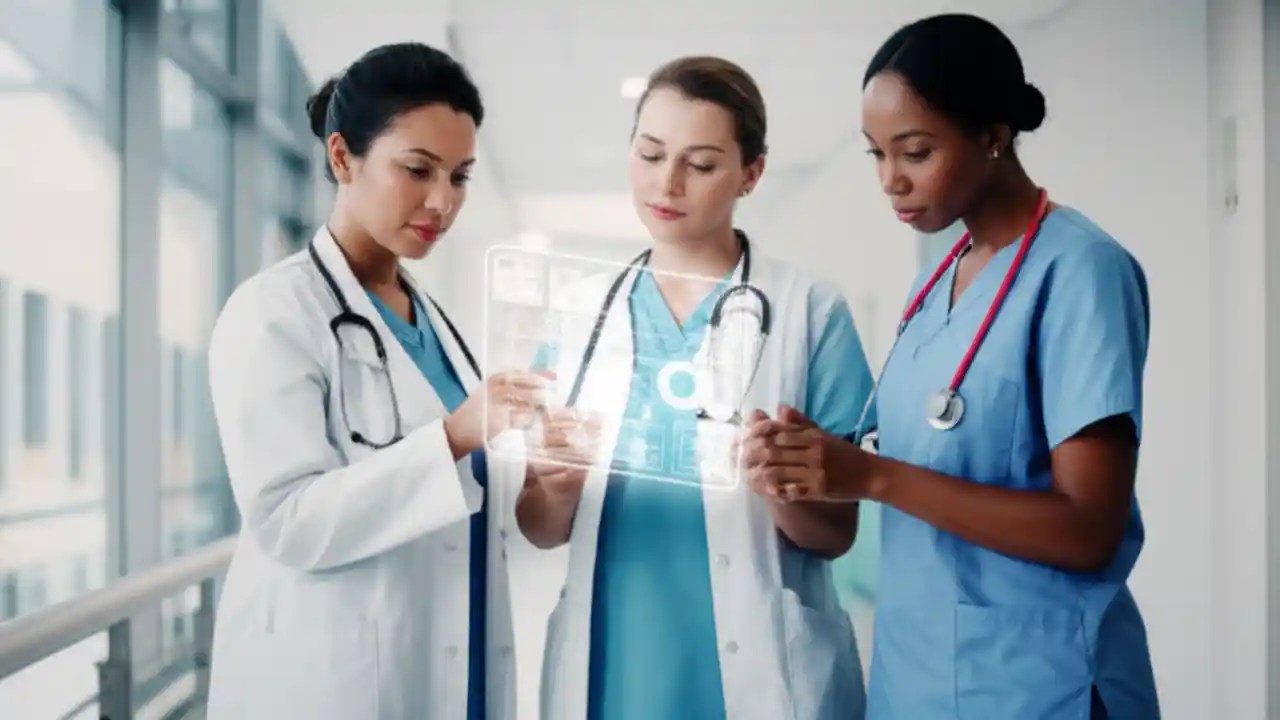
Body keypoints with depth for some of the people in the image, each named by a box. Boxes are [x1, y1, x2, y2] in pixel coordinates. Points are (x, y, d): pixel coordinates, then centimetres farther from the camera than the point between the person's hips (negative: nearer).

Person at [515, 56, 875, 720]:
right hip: (606, 665, 3)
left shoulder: (810, 309, -6)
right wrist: (559, 485, -19)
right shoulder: (582, 310, 2)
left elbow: (835, 534, -5)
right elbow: (542, 531, 2)